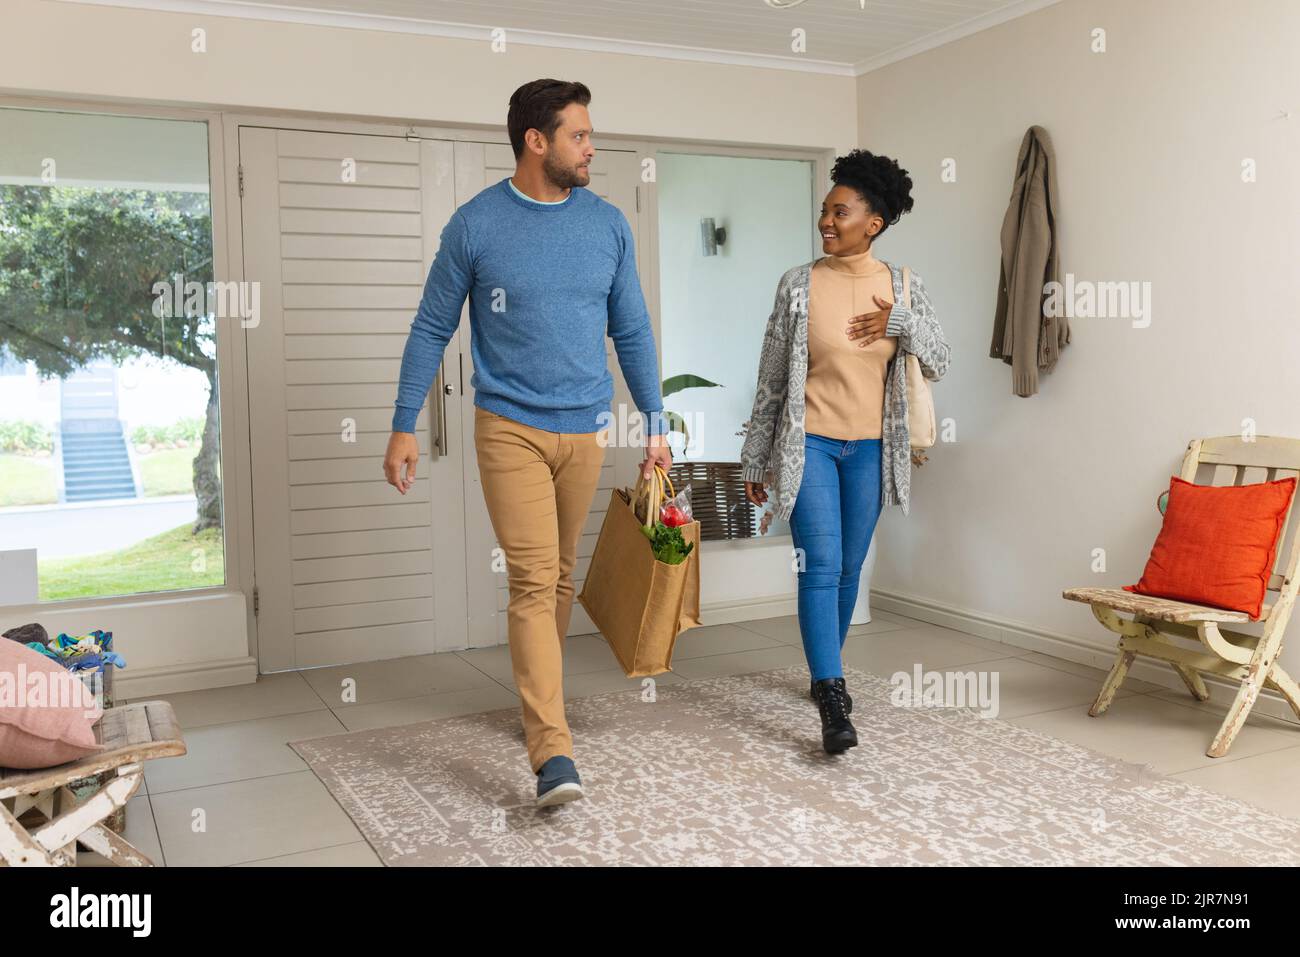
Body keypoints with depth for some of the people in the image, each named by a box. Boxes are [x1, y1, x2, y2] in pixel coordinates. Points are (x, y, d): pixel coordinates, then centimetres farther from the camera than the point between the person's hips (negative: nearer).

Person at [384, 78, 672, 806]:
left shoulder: (608, 224, 4)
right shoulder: (476, 224, -4)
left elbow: (633, 331, 9)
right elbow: (432, 330, 2)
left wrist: (656, 425, 8)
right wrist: (405, 427, 1)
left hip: (585, 430, 4)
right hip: (510, 429, -3)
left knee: (560, 577, 14)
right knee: (533, 580, -10)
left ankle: (541, 692, 36)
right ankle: (554, 753, -10)